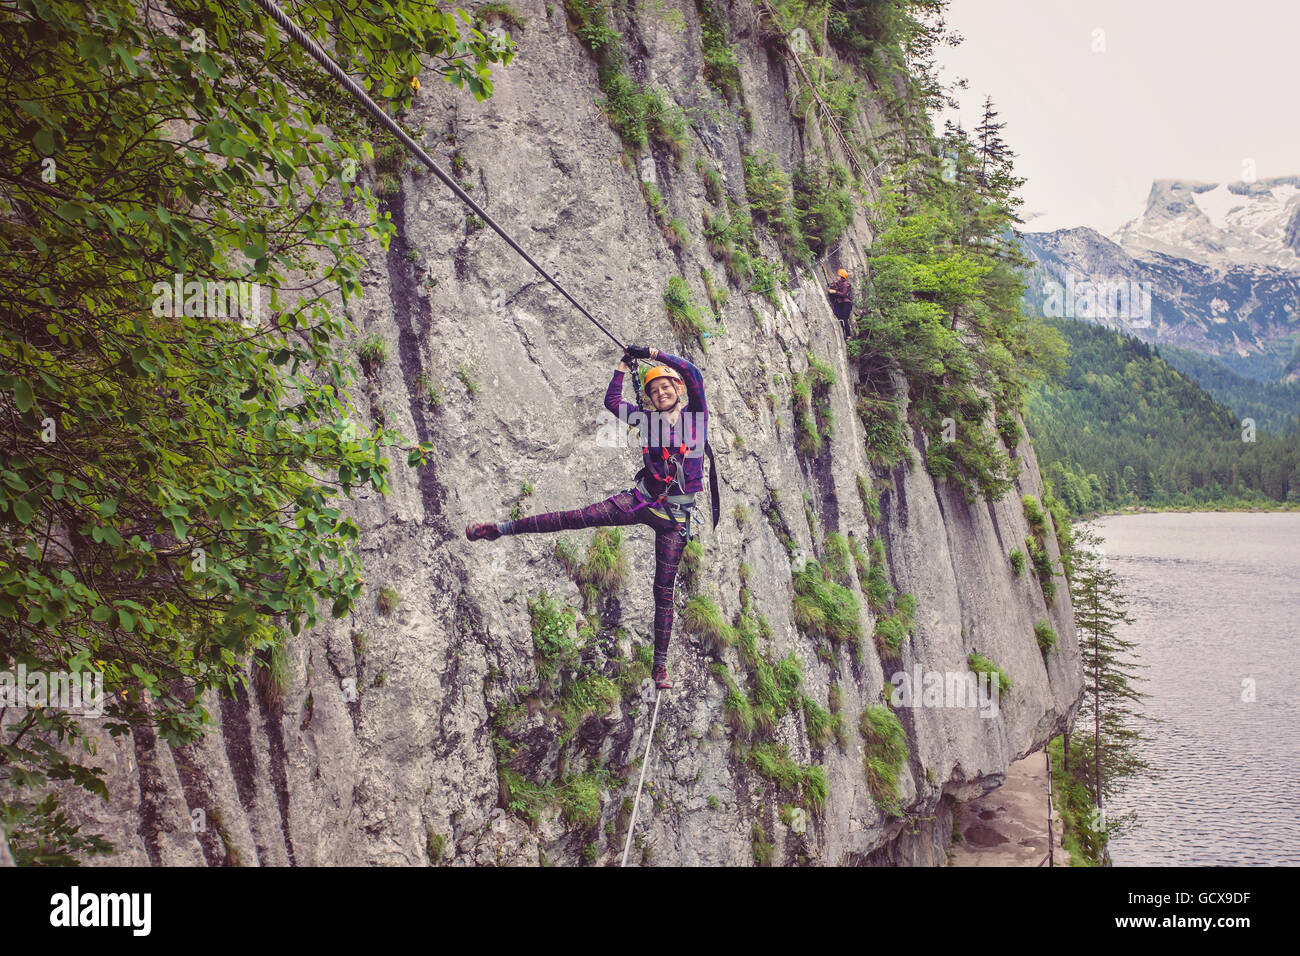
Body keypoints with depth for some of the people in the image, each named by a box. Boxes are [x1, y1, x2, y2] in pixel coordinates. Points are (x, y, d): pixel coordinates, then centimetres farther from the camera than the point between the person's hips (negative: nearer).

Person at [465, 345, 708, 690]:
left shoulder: (695, 414, 3)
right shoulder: (650, 419, 10)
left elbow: (693, 374, -11)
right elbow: (612, 401, 13)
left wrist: (652, 353, -6)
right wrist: (625, 363, 14)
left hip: (676, 515, -2)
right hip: (642, 500, 2)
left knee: (664, 591, 0)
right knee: (576, 517, -11)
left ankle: (660, 665, 7)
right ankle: (502, 528, -6)